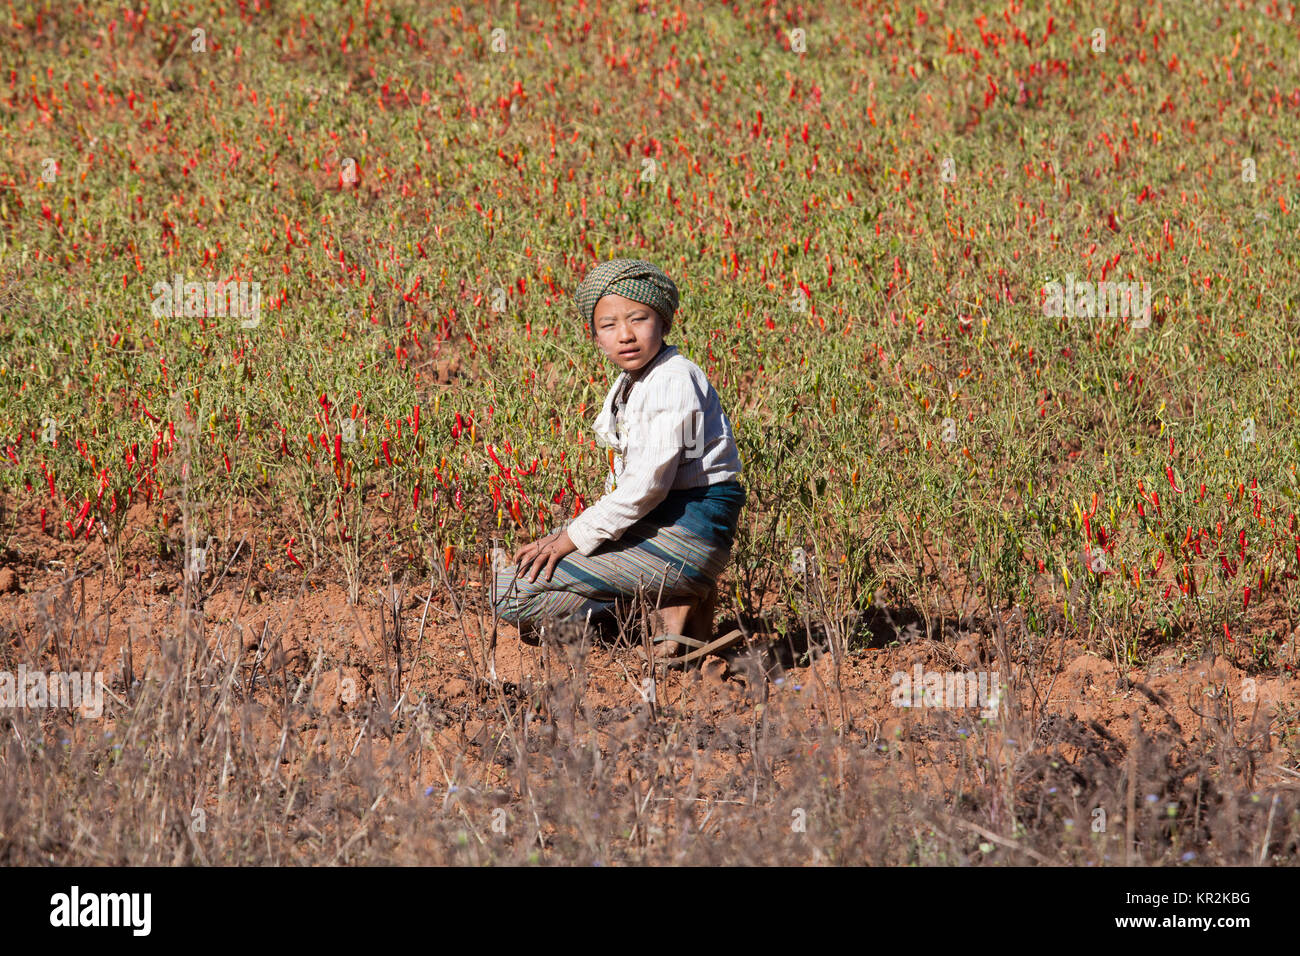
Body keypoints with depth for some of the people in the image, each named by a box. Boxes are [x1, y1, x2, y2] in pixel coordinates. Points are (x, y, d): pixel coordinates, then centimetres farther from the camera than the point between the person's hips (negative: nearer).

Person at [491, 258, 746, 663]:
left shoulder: (673, 381, -16)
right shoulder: (629, 384, 15)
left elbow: (650, 482, -21)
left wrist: (575, 537, -16)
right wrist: (574, 532, 5)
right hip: (656, 520, 10)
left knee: (512, 591, -13)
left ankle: (674, 613, -12)